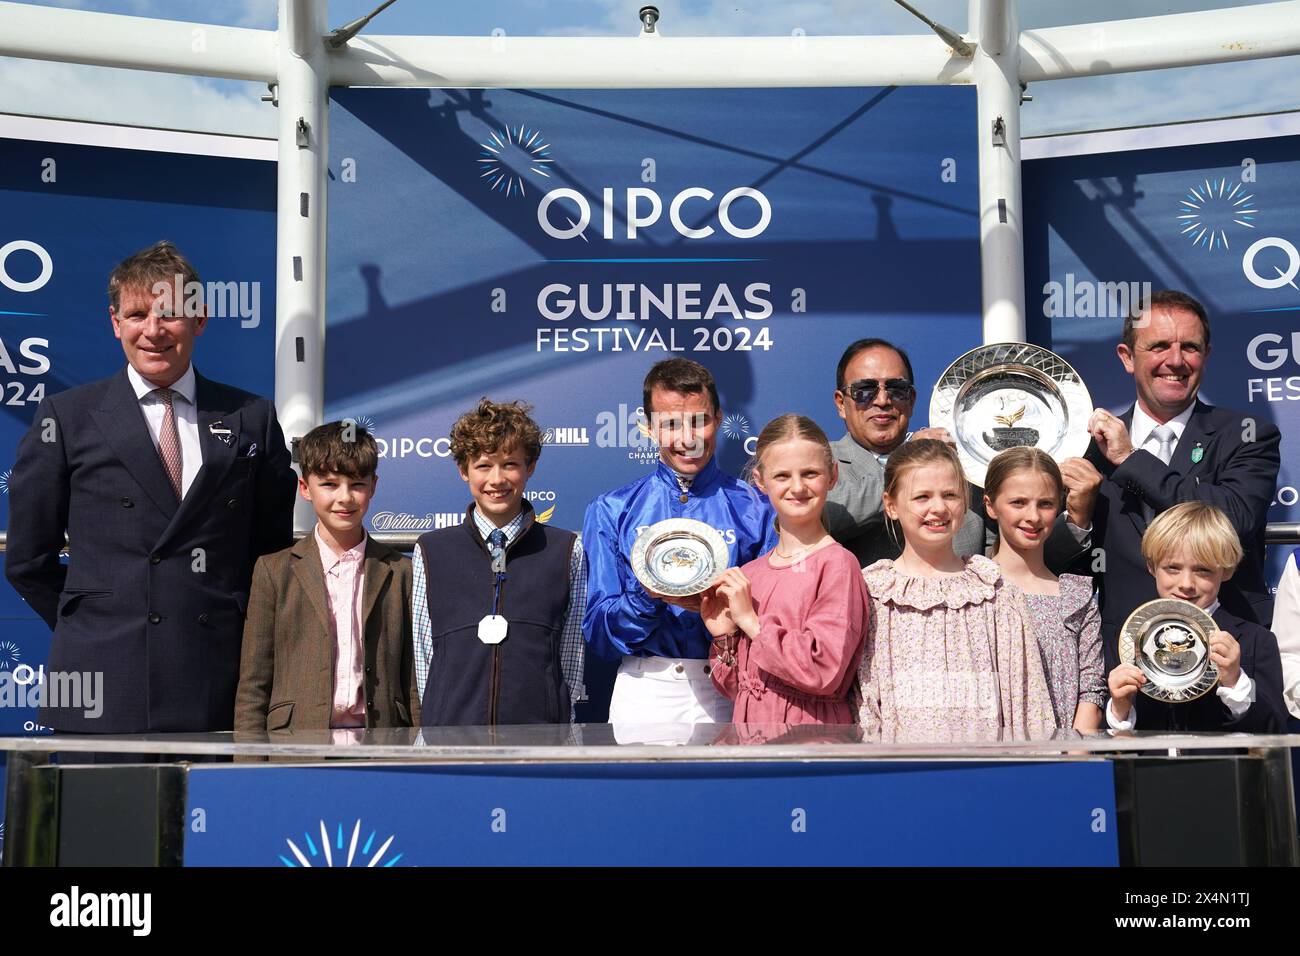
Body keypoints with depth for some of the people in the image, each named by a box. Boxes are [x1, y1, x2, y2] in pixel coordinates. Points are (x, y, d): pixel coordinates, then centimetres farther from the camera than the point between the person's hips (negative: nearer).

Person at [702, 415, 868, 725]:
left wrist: (752, 622, -14)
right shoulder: (746, 574, 4)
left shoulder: (836, 564, -11)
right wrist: (724, 638, -6)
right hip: (748, 723, 4)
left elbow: (824, 670, -21)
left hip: (812, 732, -4)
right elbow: (736, 687, 11)